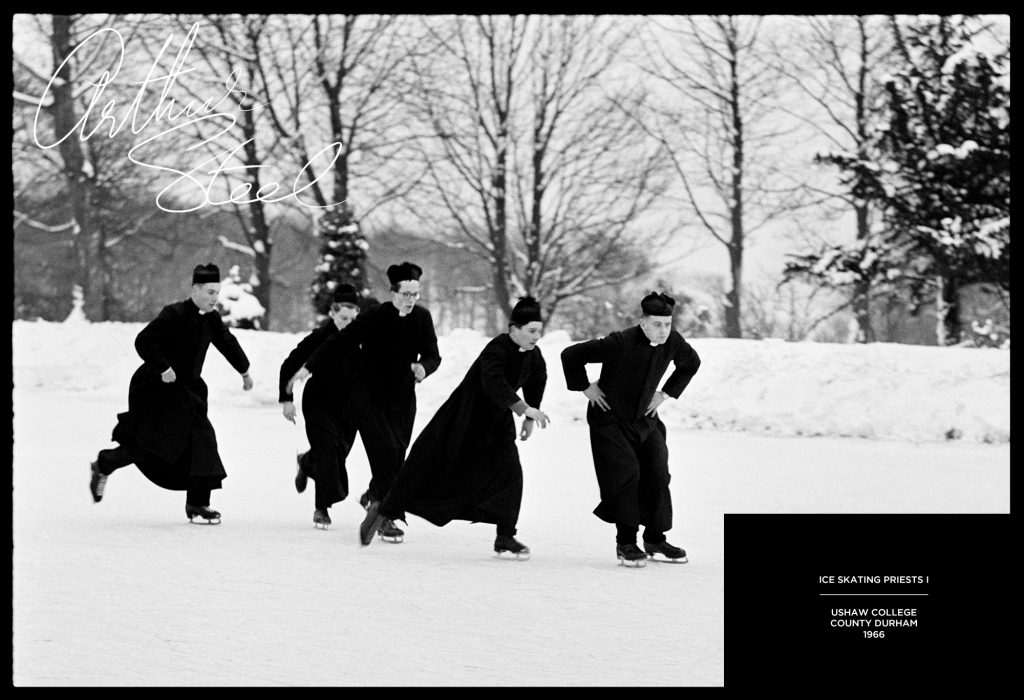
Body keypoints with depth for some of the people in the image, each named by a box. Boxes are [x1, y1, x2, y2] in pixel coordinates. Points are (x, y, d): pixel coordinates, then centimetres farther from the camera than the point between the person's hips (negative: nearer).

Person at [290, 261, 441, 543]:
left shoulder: (421, 318, -1)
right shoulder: (374, 318, -13)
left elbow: (433, 355, 3)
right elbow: (340, 343, -10)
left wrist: (423, 366, -21)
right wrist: (308, 368, -12)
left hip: (403, 399, 4)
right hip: (371, 397, -4)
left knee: (397, 456, 3)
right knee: (386, 452, -15)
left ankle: (373, 495, 34)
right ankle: (385, 518, -9)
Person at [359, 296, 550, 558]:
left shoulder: (533, 355, -3)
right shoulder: (497, 349, -27)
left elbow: (537, 381, 20)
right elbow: (494, 383, -43)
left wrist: (530, 419, 20)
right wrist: (525, 409, -50)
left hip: (496, 423, 6)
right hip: (464, 417, -6)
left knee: (509, 472, -12)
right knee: (425, 467, 2)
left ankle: (505, 537, -6)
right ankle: (383, 510, 19)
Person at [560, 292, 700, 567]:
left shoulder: (673, 342, -11)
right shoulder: (620, 343, -28)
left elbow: (691, 363, 14)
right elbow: (571, 355, -22)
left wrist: (666, 393, 8)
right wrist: (585, 388, -13)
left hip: (644, 420, 6)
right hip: (610, 418, -6)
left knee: (657, 475, 1)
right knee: (626, 472, -17)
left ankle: (655, 540, 16)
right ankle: (626, 543, -10)